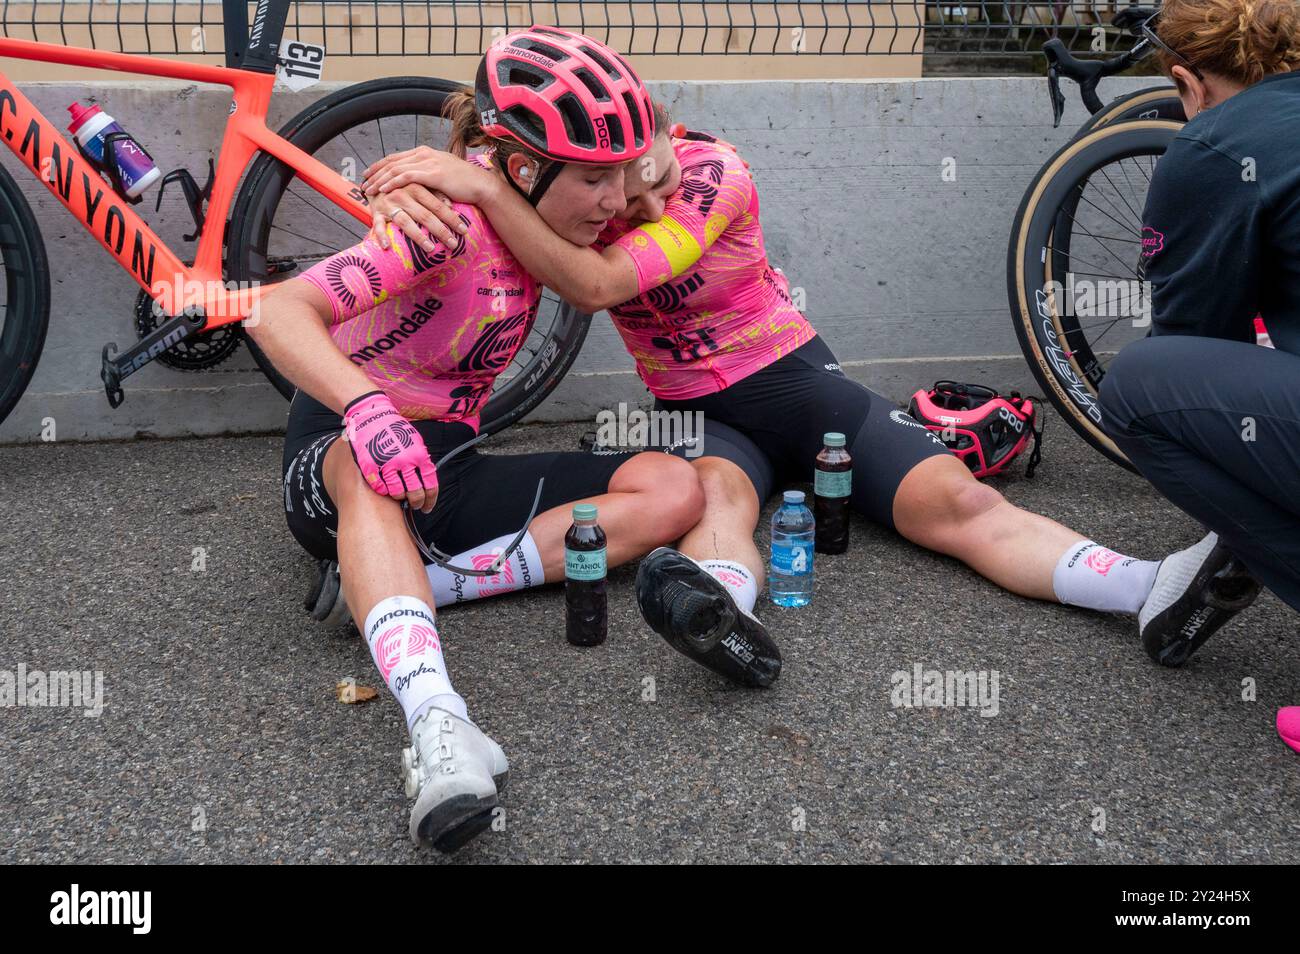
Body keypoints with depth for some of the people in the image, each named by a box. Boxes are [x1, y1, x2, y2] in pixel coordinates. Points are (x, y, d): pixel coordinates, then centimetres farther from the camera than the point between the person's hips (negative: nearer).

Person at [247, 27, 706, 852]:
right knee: (374, 466, -44)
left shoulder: (534, 221, 1)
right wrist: (367, 408, -46)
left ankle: (399, 585, -23)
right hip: (336, 464, -6)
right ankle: (437, 724, -61)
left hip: (444, 471, 6)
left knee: (674, 491, -13)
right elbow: (278, 312, -31)